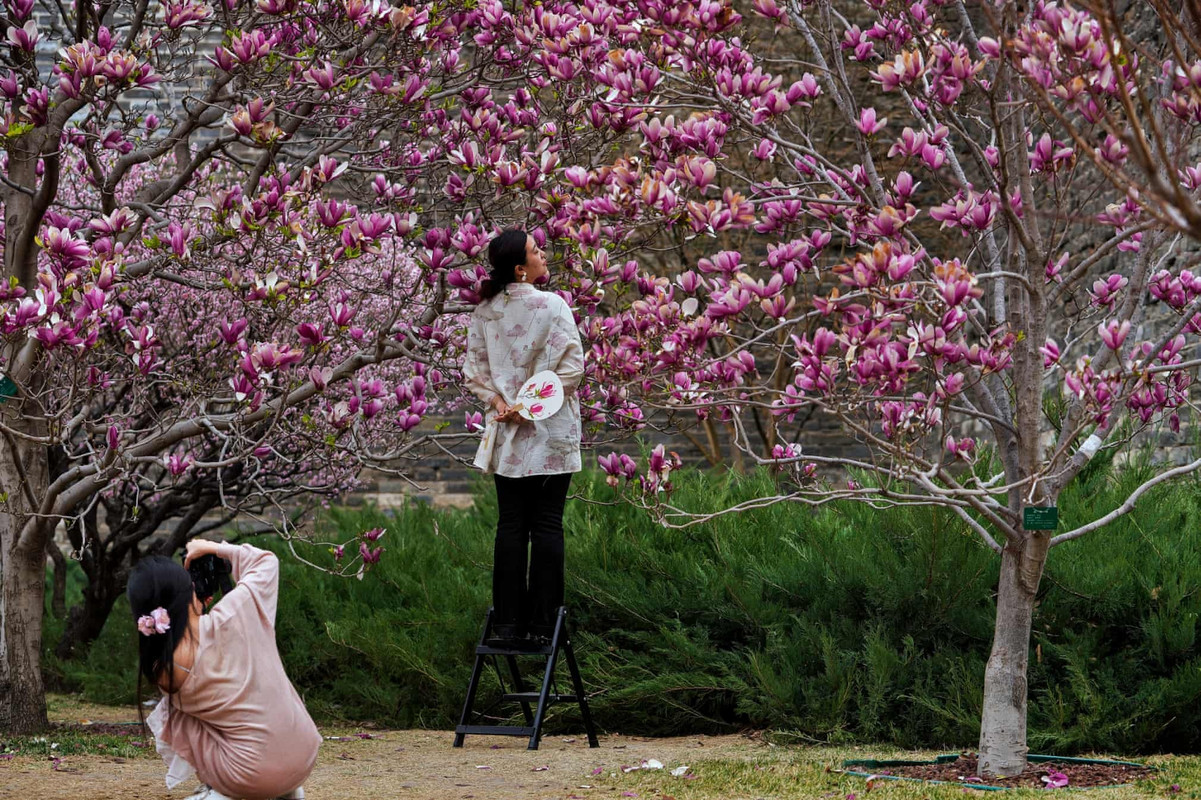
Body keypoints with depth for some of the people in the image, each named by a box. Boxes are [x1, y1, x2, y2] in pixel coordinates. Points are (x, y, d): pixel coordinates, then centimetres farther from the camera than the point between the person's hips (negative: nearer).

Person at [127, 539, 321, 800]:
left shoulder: (162, 673, -11)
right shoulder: (230, 618, -15)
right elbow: (266, 562, 5)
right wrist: (214, 548, 20)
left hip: (253, 778, -1)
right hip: (305, 759, 1)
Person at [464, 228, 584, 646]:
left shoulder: (484, 311, 3)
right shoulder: (552, 305, -10)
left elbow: (474, 369, 3)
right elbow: (572, 365, -14)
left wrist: (499, 401, -2)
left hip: (507, 436, 4)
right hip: (551, 435, -4)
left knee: (511, 525, 7)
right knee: (547, 525, 2)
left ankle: (507, 622, 5)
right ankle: (541, 622, 2)